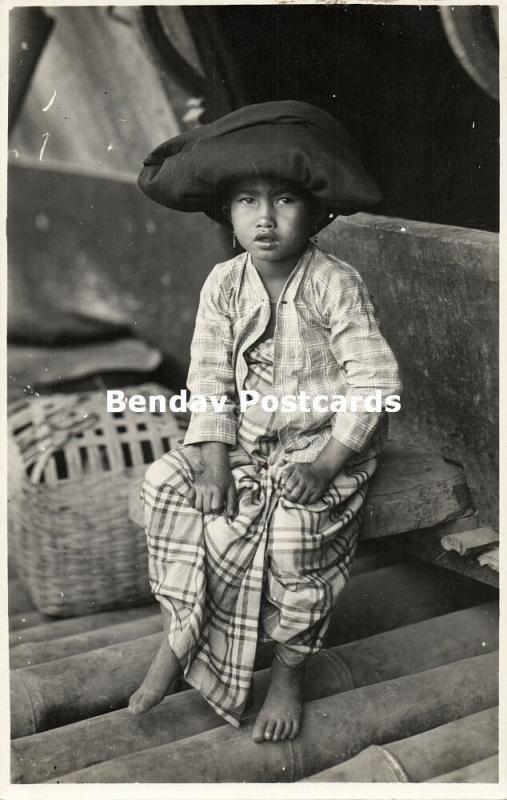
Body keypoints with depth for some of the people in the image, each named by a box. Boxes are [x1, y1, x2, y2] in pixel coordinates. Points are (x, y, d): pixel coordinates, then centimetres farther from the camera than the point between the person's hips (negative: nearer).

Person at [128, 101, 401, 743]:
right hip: (246, 440, 4)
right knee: (166, 485, -17)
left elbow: (375, 378, -16)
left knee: (295, 529, -29)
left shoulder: (335, 285, -13)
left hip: (322, 442, -4)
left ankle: (289, 673, -2)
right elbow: (209, 375, -3)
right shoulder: (224, 284, -2)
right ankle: (177, 639, 1)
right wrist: (212, 451, -17)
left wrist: (327, 460, -23)